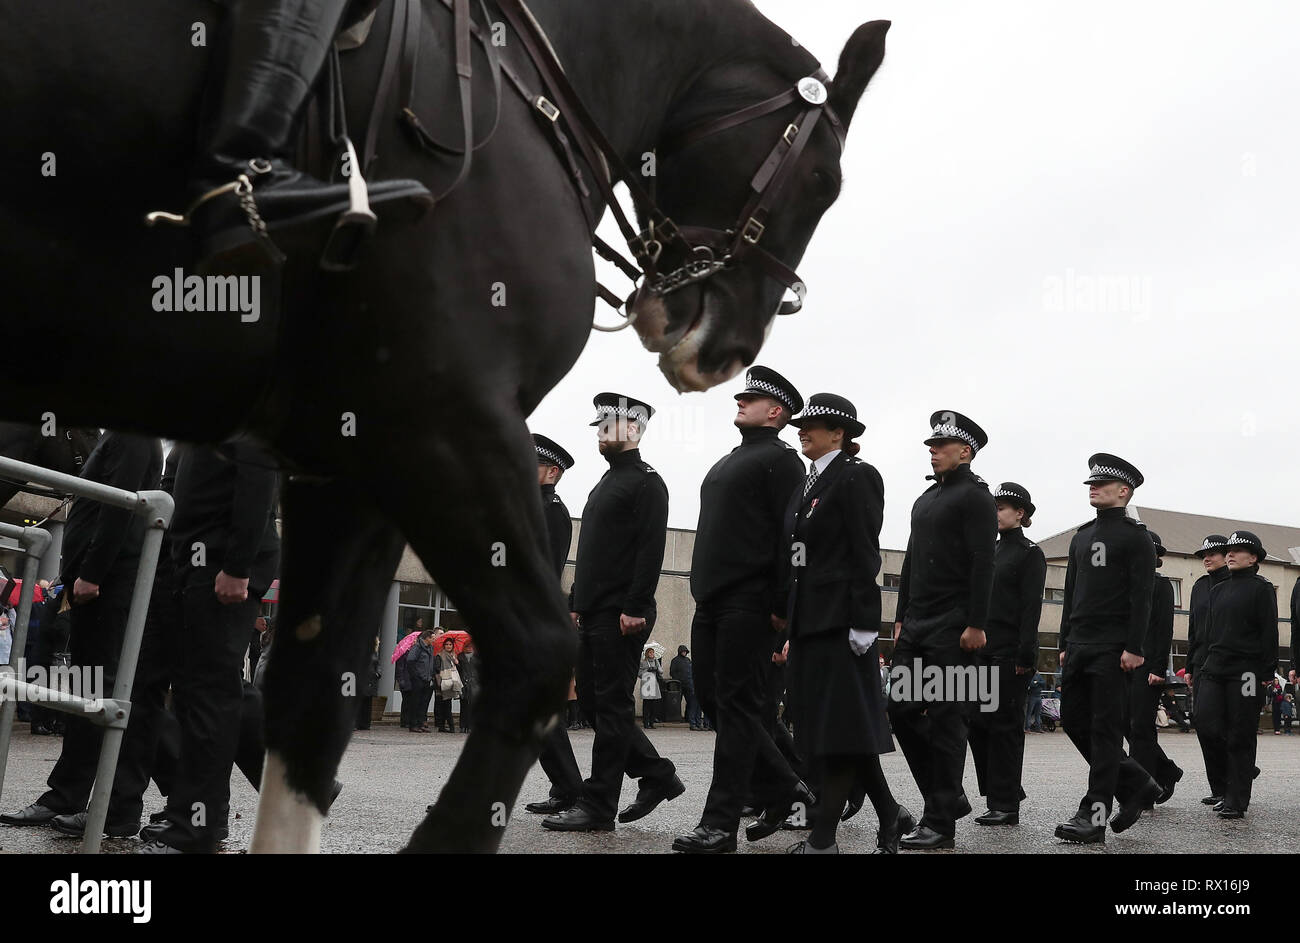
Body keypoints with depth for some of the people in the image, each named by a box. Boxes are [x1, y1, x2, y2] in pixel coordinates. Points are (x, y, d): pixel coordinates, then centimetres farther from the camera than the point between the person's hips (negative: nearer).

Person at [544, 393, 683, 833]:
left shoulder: (646, 482, -8)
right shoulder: (606, 483, 21)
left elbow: (651, 550, -16)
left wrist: (634, 609, -22)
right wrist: (578, 602, 19)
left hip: (620, 615, -10)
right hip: (593, 613, 10)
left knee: (612, 703, -5)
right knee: (592, 696, 12)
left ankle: (598, 806, 0)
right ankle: (657, 775, 21)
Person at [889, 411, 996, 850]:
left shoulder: (975, 496, -6)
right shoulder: (926, 499, 20)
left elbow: (983, 564, -13)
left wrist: (976, 625, -19)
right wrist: (901, 619, 17)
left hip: (953, 629, -8)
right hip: (917, 627, 8)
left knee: (946, 719, -4)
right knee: (902, 711, 6)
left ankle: (940, 823, 1)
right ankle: (949, 797, 20)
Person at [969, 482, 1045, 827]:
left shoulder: (1030, 553, -4)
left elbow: (1031, 607, -11)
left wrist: (1025, 655, -18)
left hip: (1009, 650, -7)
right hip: (983, 648, 7)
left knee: (1004, 723, -4)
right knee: (978, 721, 6)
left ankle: (1006, 805, 3)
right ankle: (1003, 791, 18)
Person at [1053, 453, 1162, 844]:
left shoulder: (1135, 537, -3)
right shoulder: (1081, 538, 18)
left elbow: (1142, 598, -10)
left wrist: (1134, 648, -17)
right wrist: (1065, 644, 15)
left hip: (1113, 649, -7)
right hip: (1080, 646, 8)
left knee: (1105, 728, -5)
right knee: (1073, 720, 6)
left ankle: (1094, 816, -3)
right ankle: (1136, 785, 21)